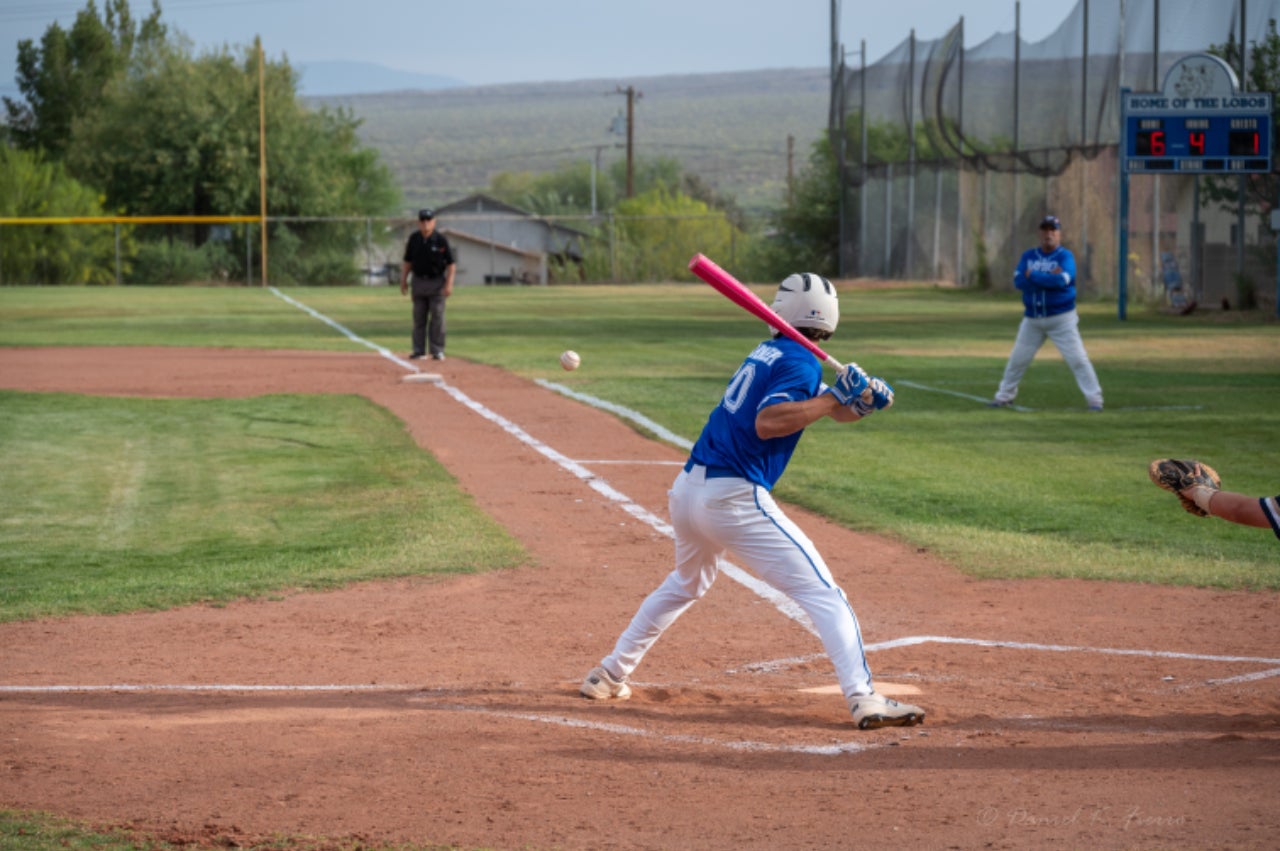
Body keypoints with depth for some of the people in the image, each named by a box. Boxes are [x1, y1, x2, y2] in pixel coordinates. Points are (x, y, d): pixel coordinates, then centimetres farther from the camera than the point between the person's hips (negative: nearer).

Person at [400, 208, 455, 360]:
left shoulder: (441, 240, -10)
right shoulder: (414, 239, 1)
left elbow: (451, 264, -8)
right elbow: (408, 261, 11)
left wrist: (449, 284, -14)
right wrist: (404, 280, 6)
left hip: (437, 281, -3)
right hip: (419, 281, 4)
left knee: (437, 317, -3)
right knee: (419, 318, 6)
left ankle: (437, 350, 1)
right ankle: (419, 350, 11)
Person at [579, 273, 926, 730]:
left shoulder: (768, 351, 18)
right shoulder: (801, 362, -7)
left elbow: (834, 408, 20)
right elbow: (767, 423, -24)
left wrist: (865, 397, 0)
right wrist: (834, 400, -18)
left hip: (687, 489, 8)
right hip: (734, 499, -8)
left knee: (686, 583, 33)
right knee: (822, 592, -8)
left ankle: (610, 674, 37)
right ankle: (863, 699, -21)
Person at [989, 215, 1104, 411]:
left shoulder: (1065, 256, -6)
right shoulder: (1028, 256, 6)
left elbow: (1062, 280, -24)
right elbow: (1019, 281, -9)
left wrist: (1033, 276, -14)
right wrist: (1048, 278, -18)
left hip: (1061, 319, -4)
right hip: (1032, 319, 4)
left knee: (1077, 358, -10)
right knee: (1017, 359, 9)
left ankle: (1094, 400, -8)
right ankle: (1004, 397, 24)